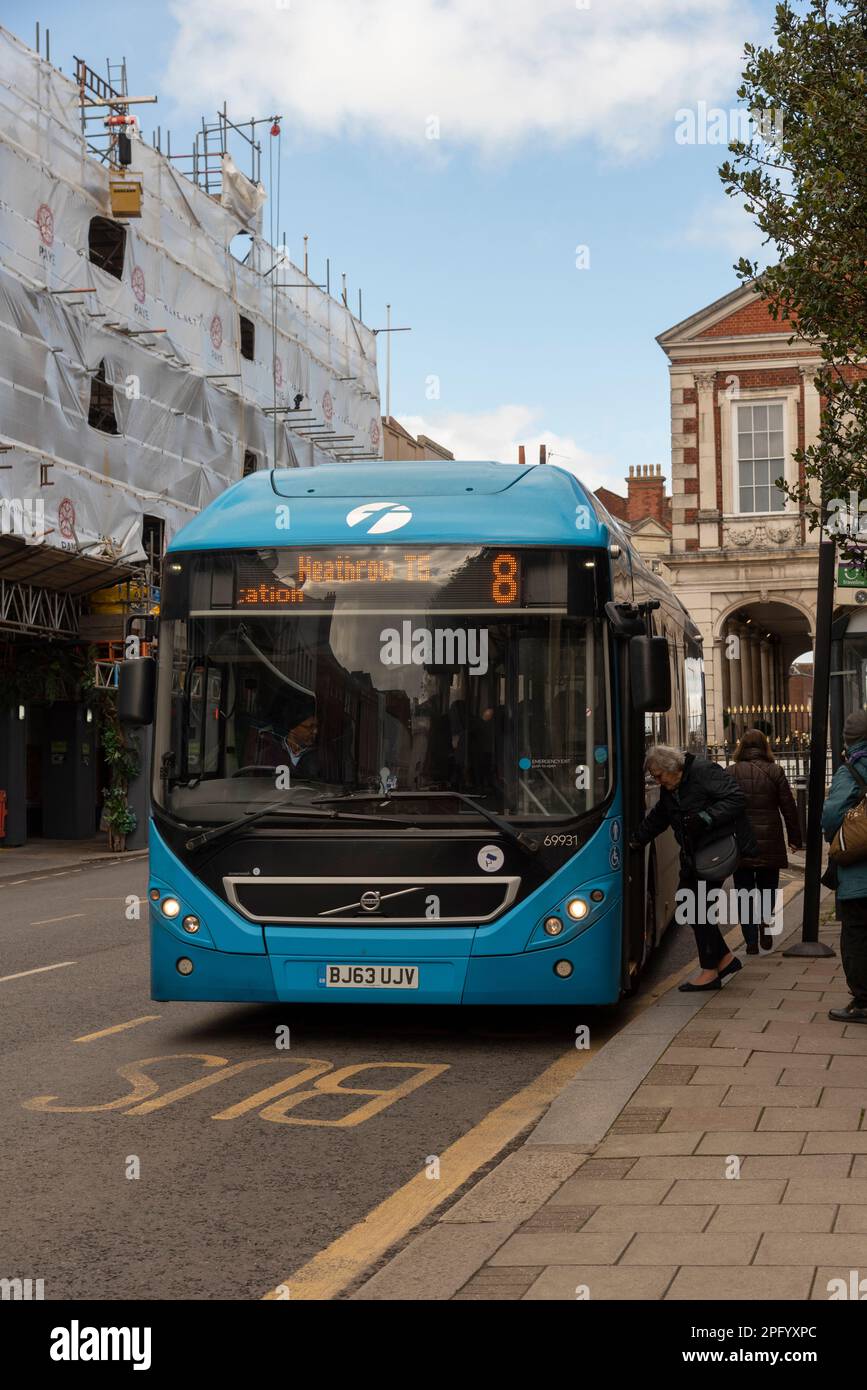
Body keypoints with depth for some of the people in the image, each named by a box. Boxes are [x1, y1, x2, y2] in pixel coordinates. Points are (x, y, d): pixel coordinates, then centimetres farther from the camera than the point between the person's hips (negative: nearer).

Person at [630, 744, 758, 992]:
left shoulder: (704, 772, -16)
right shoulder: (669, 788, 11)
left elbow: (736, 799, -20)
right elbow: (657, 818, 25)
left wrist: (705, 818, -26)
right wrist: (635, 841, 20)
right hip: (693, 855, 9)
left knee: (699, 907, -7)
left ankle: (709, 972, 3)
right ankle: (725, 958, 18)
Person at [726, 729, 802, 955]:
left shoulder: (730, 773, -2)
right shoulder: (775, 771, -2)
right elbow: (789, 807, 1)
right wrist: (795, 838, 10)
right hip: (769, 843, 0)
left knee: (745, 890, 6)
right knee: (768, 885, 19)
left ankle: (751, 941, 1)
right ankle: (765, 919, -6)